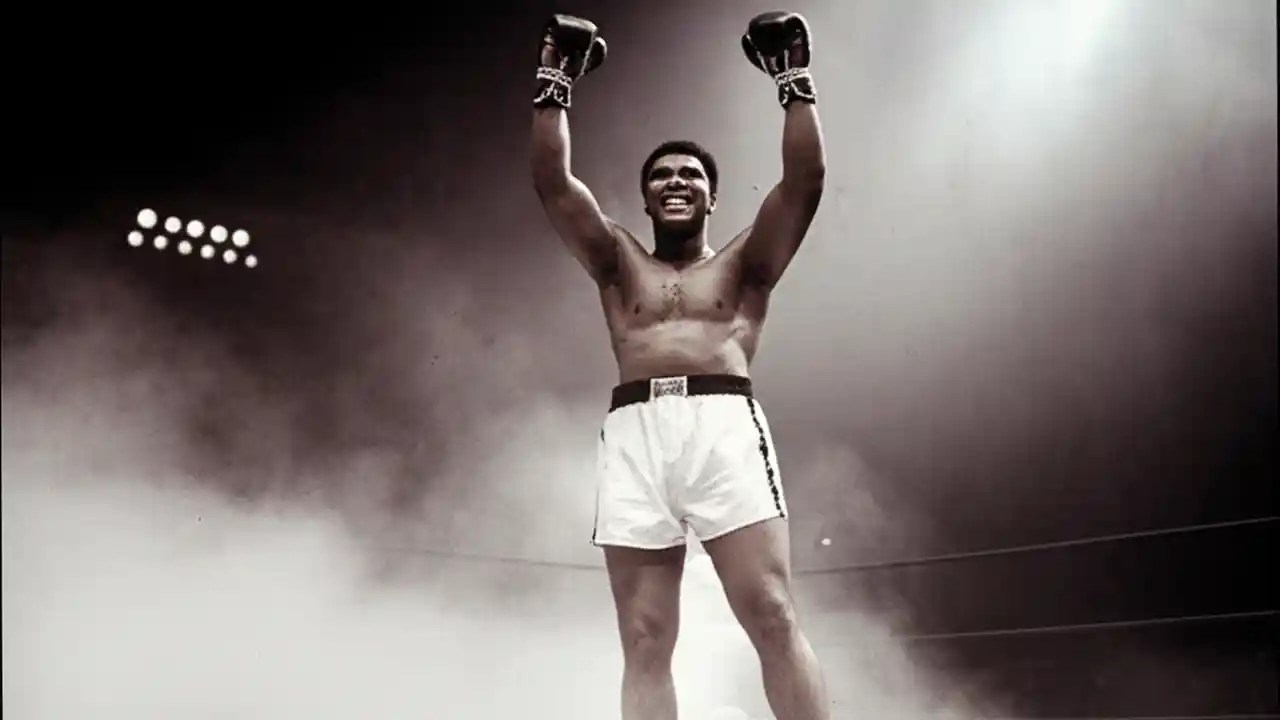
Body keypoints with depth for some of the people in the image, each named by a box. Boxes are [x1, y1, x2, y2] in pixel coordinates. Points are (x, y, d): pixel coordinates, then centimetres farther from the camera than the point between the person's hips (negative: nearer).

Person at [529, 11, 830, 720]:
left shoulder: (742, 265, 23)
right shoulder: (619, 265, 27)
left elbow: (805, 178, 12)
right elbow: (552, 182, 18)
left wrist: (795, 82, 12)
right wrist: (555, 84, 17)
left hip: (724, 424, -1)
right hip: (635, 432, 2)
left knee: (773, 618, -13)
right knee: (644, 641, -6)